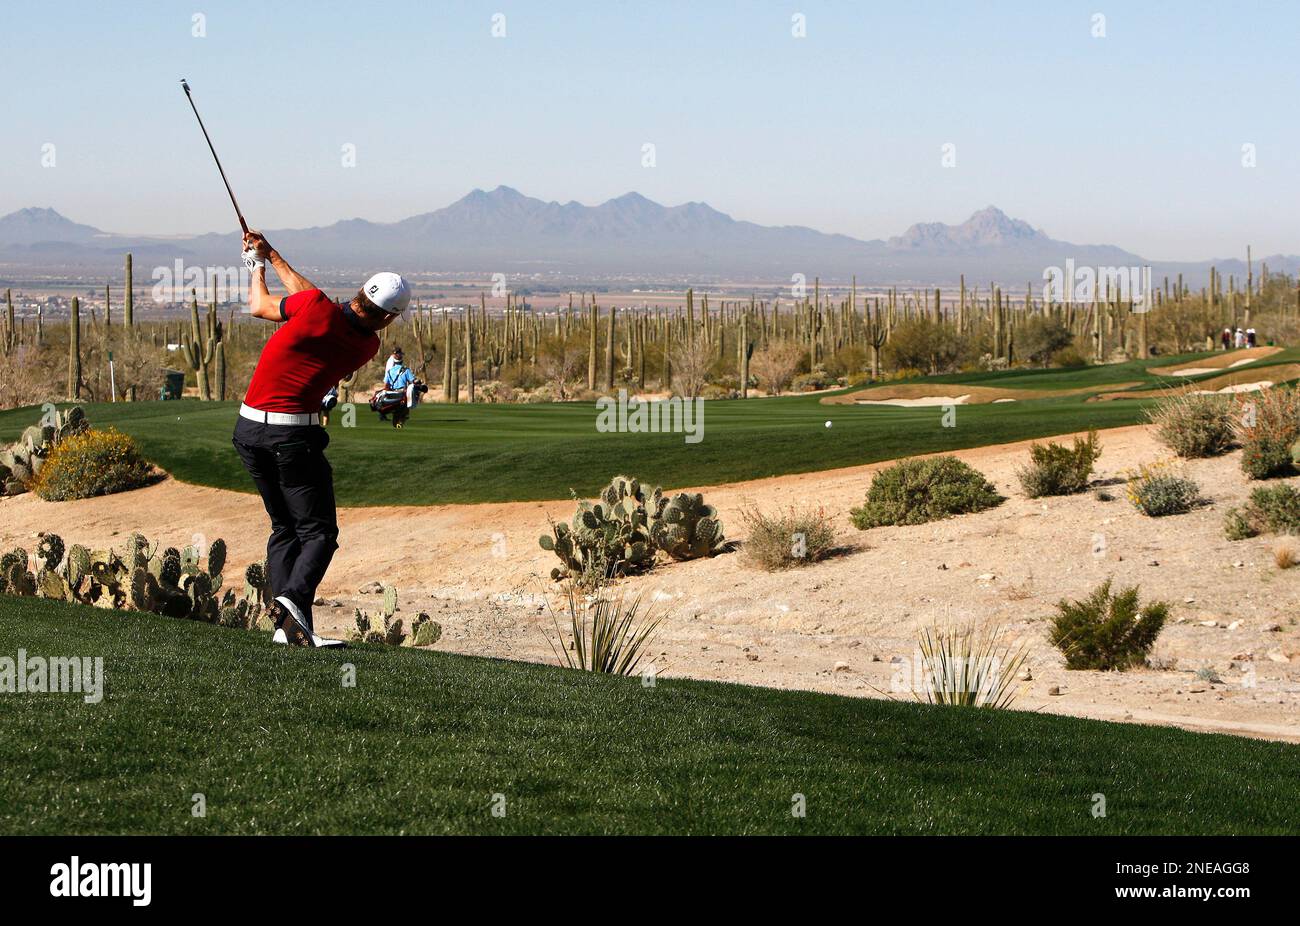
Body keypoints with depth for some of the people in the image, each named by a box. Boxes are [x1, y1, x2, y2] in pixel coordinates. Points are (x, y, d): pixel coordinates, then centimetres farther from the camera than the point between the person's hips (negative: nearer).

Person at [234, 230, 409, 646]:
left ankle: (288, 626, 4)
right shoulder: (366, 346, -1)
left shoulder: (316, 307, -9)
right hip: (293, 435, -3)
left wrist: (258, 265, 29)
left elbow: (260, 306, 10)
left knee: (285, 527, 14)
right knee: (318, 531, 3)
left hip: (249, 427, 3)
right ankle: (293, 598, -26)